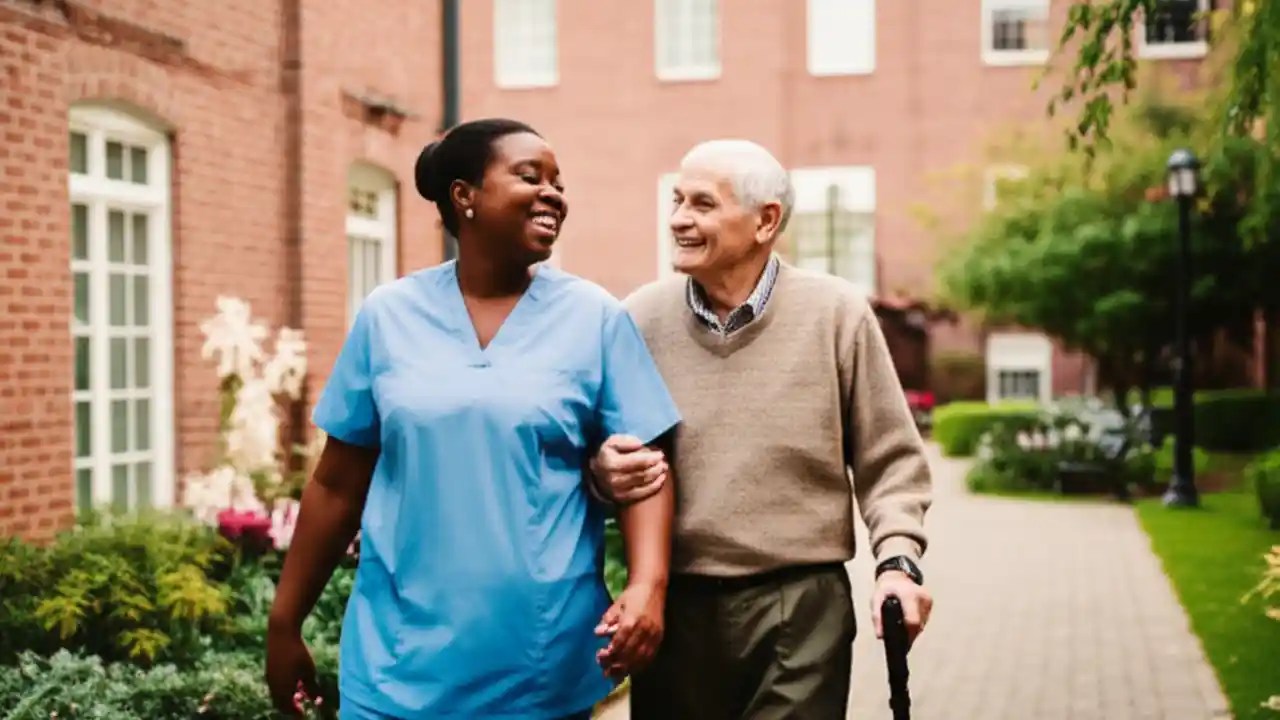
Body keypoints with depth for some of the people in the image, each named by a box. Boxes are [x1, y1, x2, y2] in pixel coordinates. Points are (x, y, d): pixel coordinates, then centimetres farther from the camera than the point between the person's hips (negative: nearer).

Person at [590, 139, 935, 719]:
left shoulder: (837, 314, -2)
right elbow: (598, 454, 11)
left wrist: (898, 559, -10)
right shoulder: (640, 319, 2)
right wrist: (602, 471, -11)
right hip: (672, 608, 2)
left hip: (802, 609, -2)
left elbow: (888, 461, 3)